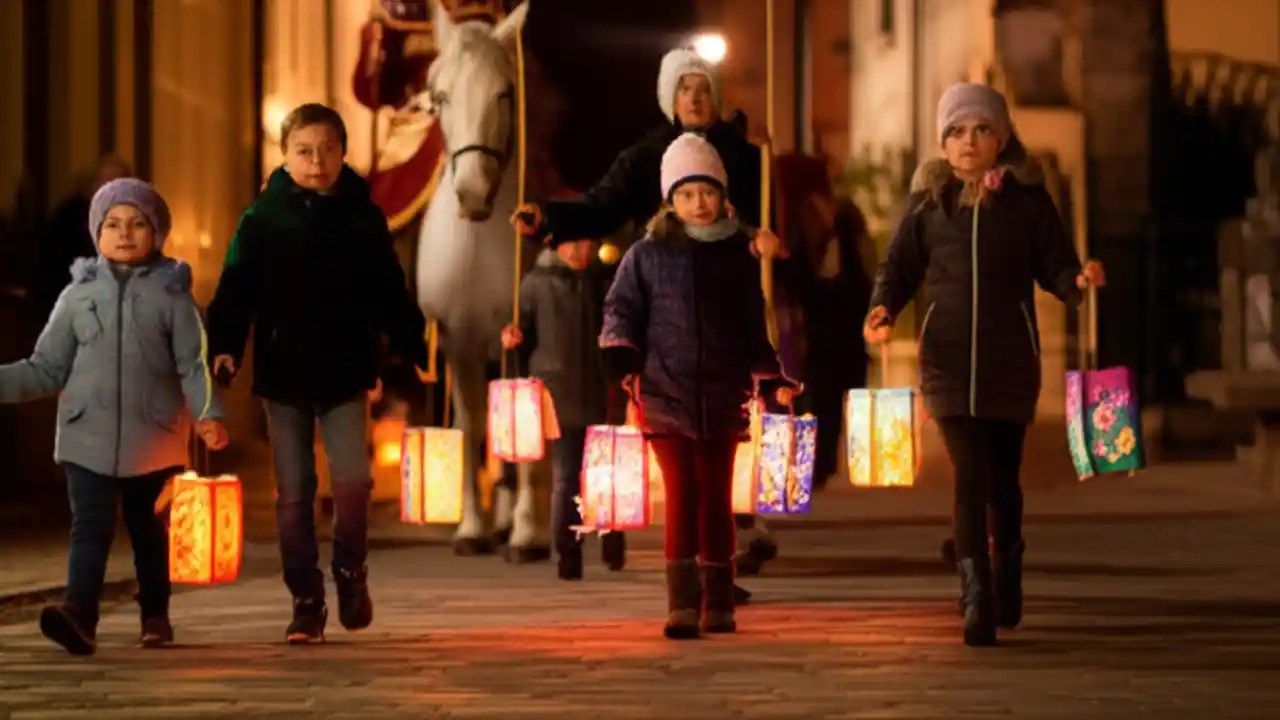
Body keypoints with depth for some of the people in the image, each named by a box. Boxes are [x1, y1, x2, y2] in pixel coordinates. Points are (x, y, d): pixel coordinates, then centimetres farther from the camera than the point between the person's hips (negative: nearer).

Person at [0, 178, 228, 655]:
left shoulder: (171, 293, 2)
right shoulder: (79, 294, 7)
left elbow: (194, 364, -4)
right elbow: (47, 369, 9)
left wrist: (207, 415, -18)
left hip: (152, 438, 0)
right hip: (87, 436, 1)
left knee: (147, 529, 12)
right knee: (90, 527, -12)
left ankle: (155, 616, 26)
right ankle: (79, 616, -26)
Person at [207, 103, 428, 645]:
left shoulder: (363, 219, 3)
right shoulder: (262, 219, 1)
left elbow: (390, 294, 7)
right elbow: (236, 290, -2)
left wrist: (407, 346, -2)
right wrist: (225, 347, -14)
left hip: (344, 371, 0)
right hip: (283, 373, 0)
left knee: (351, 478, -12)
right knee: (293, 492, 3)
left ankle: (350, 569, 14)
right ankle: (306, 601, 11)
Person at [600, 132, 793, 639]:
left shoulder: (738, 256, 9)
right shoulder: (647, 255, 3)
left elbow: (754, 326, 16)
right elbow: (621, 307, 6)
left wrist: (770, 378, 14)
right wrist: (622, 356, -8)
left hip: (723, 397, 2)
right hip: (665, 393, -2)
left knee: (716, 499, 7)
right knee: (681, 495, -10)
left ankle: (718, 603, 15)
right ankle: (683, 604, -12)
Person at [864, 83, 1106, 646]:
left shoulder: (1028, 198, 3)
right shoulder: (928, 199, 5)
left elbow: (1055, 266, 3)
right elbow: (900, 265, 8)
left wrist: (1079, 281, -18)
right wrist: (883, 308, -11)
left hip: (1010, 359, 1)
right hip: (949, 361, -1)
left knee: (1003, 479, 12)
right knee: (970, 478, -12)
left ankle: (1007, 584, 36)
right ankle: (978, 604, -16)